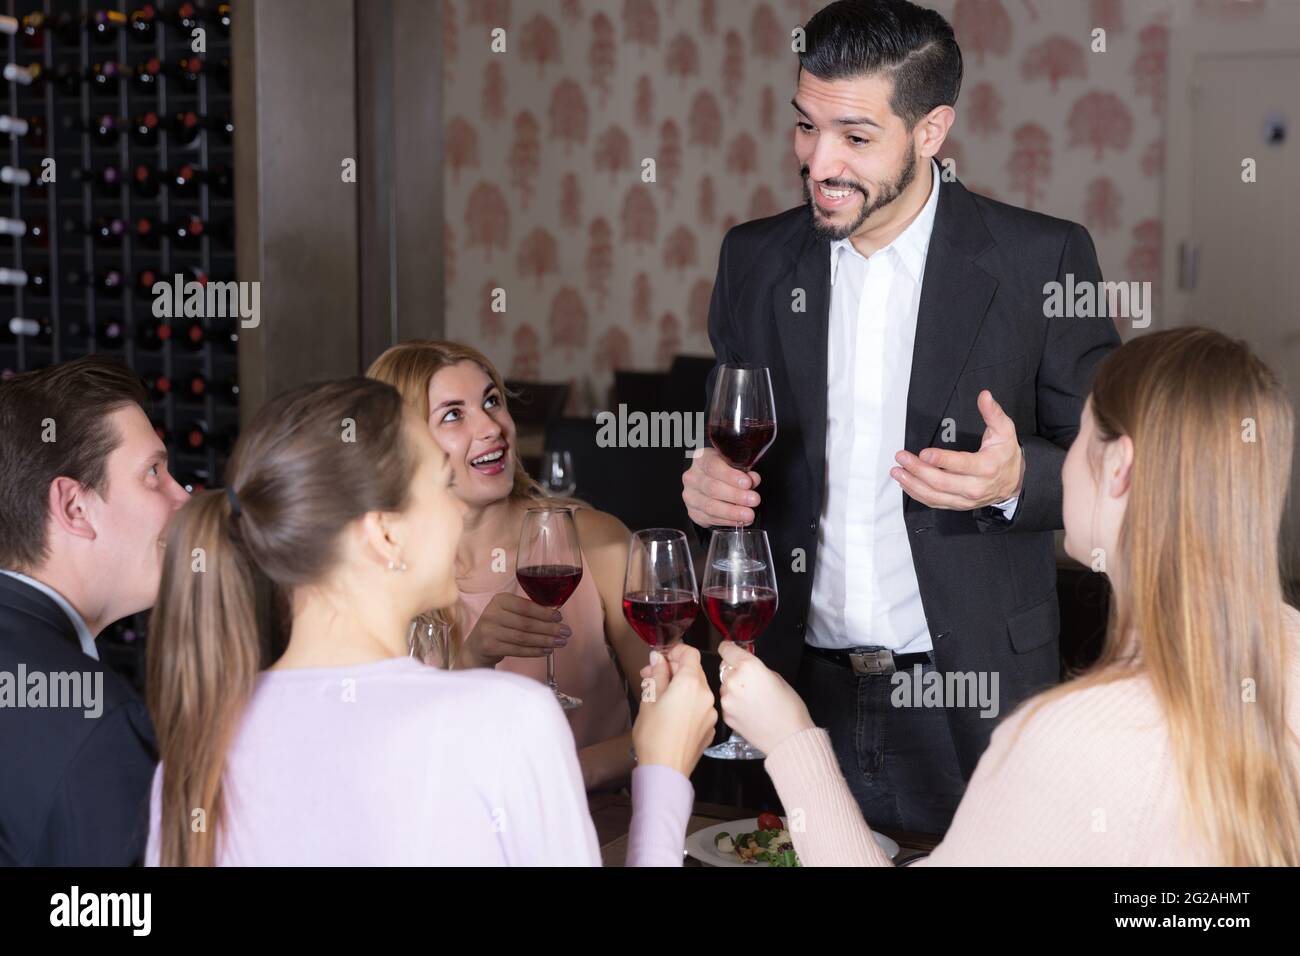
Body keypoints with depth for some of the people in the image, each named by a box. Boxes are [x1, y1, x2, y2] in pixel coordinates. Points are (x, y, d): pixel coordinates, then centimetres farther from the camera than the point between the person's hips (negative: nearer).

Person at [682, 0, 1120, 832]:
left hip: (970, 699, -3)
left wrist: (1018, 477, -21)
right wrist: (711, 479, -6)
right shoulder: (756, 259, 4)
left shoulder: (1042, 258, -7)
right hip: (801, 691, 3)